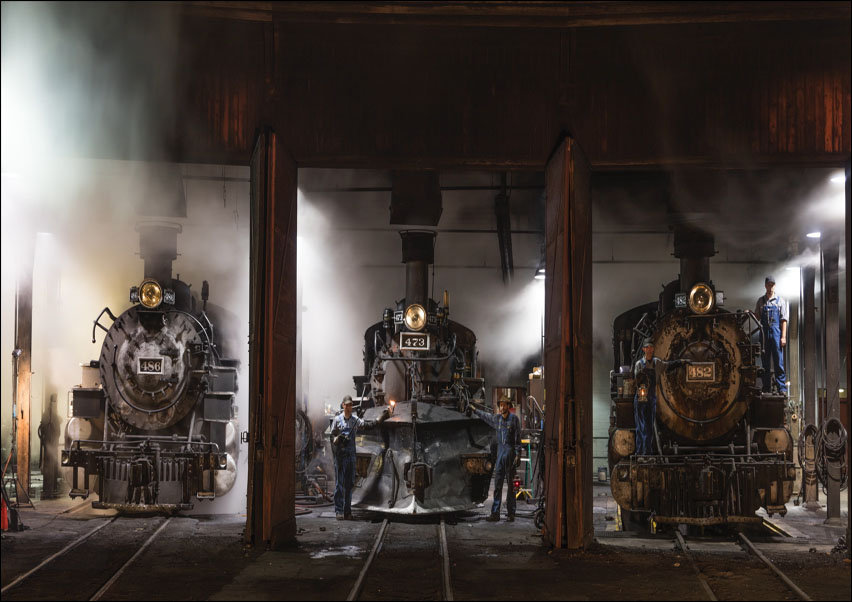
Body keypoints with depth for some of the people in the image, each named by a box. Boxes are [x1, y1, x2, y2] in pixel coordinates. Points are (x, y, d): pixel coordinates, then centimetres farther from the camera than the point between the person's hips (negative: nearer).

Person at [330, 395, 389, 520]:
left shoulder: (355, 420, 9)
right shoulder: (337, 419, 3)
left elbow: (366, 424, -6)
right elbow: (332, 435, 4)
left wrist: (380, 419, -18)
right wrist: (337, 439, -19)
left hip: (351, 454, 3)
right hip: (340, 454, -3)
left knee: (350, 484, 5)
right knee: (340, 483, -4)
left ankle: (347, 511, 10)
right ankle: (339, 511, -1)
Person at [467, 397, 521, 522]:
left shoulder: (514, 418, -3)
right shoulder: (497, 418, 11)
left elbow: (517, 438, -5)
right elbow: (485, 416, 32)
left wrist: (518, 455, -10)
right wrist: (474, 410, 43)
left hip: (510, 452, -5)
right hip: (500, 452, 5)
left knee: (510, 484, -1)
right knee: (497, 485, 2)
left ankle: (511, 513, 3)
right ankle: (495, 513, 3)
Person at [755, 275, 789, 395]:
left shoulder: (780, 301, 5)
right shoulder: (761, 301, 12)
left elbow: (783, 320, 1)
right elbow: (757, 316, 15)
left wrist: (783, 337, -6)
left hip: (776, 332, -3)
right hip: (764, 333, 3)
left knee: (779, 361, -5)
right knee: (765, 362, 5)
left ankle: (782, 388, -4)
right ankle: (766, 388, 10)